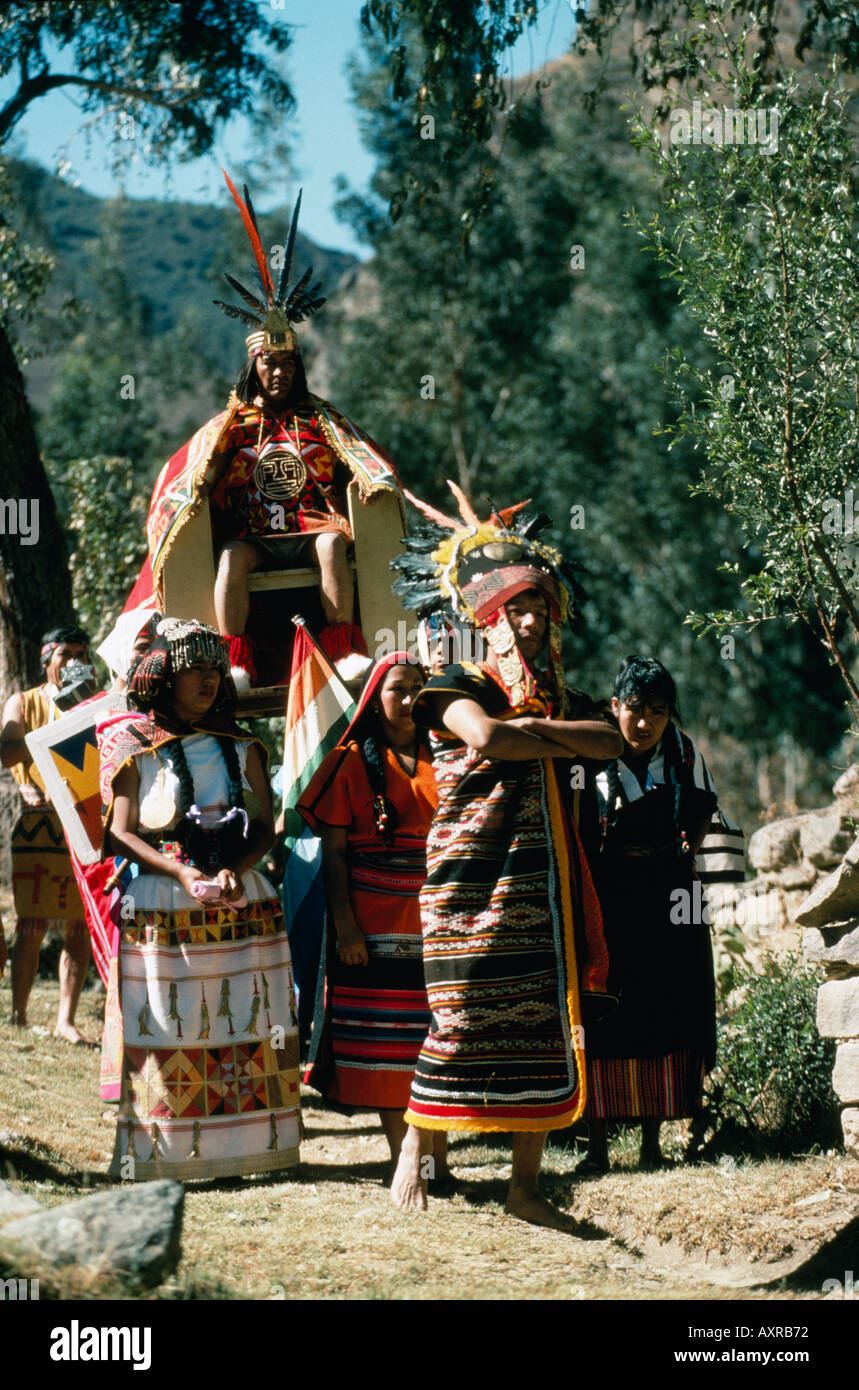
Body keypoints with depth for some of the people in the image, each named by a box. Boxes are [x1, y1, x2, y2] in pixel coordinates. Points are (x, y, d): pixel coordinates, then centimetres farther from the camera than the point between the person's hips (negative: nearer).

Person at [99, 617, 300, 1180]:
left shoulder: (240, 747, 13)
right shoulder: (135, 748, 3)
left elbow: (265, 824, 8)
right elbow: (120, 833, -3)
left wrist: (237, 869, -12)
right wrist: (180, 872, -18)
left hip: (242, 905, 3)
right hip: (163, 911, -3)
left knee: (247, 1025, 1)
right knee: (168, 1031, -5)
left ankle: (248, 1144, 7)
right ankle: (168, 1153, -1)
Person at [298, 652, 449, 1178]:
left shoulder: (440, 758, 12)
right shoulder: (353, 760, 4)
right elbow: (333, 850, 0)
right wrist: (345, 926, -9)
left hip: (433, 917, 2)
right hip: (375, 923, -2)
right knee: (385, 1045, -1)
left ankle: (440, 1160, 7)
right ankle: (402, 1161, 5)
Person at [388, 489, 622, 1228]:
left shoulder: (560, 696, 19)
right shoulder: (457, 684, 1)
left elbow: (611, 740, 0)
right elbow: (485, 735, -21)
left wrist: (531, 726, -9)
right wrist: (565, 743, -7)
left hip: (543, 877, 6)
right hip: (475, 873, -6)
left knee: (544, 1022, 4)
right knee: (464, 1018, -9)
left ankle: (527, 1183, 10)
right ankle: (414, 1162, 2)